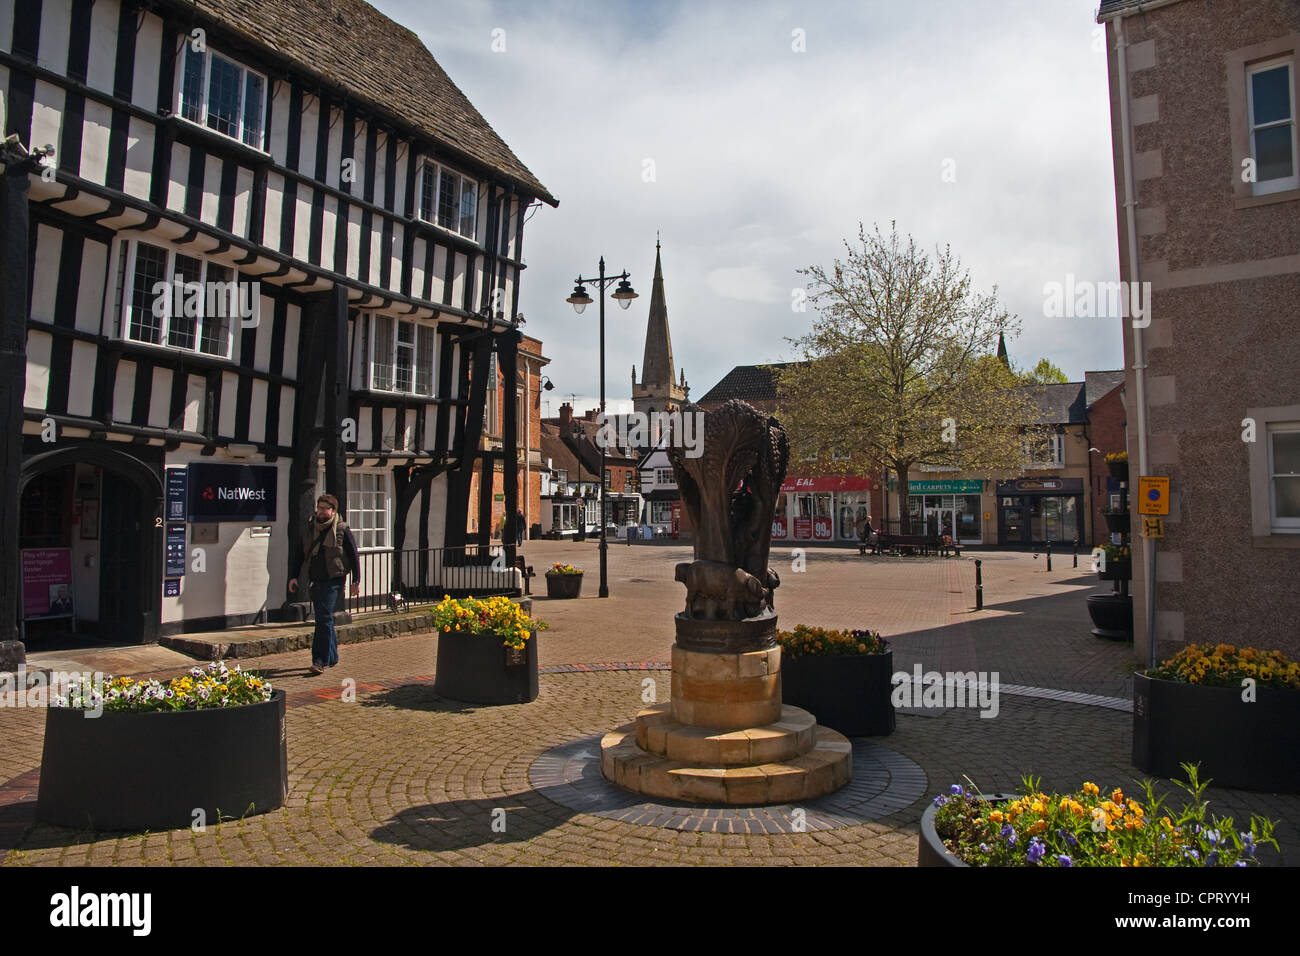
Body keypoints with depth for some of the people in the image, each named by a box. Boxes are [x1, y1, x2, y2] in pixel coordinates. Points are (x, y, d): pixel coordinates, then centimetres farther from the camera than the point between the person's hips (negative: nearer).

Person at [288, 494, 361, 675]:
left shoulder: (342, 529, -4)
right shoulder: (310, 528, 11)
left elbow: (354, 556, -2)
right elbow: (301, 554, 18)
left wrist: (356, 581, -4)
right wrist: (295, 577, 12)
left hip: (334, 580, -6)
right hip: (316, 581, 6)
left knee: (324, 619, -14)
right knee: (325, 619, 13)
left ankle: (321, 661, -13)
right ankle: (332, 657, 26)